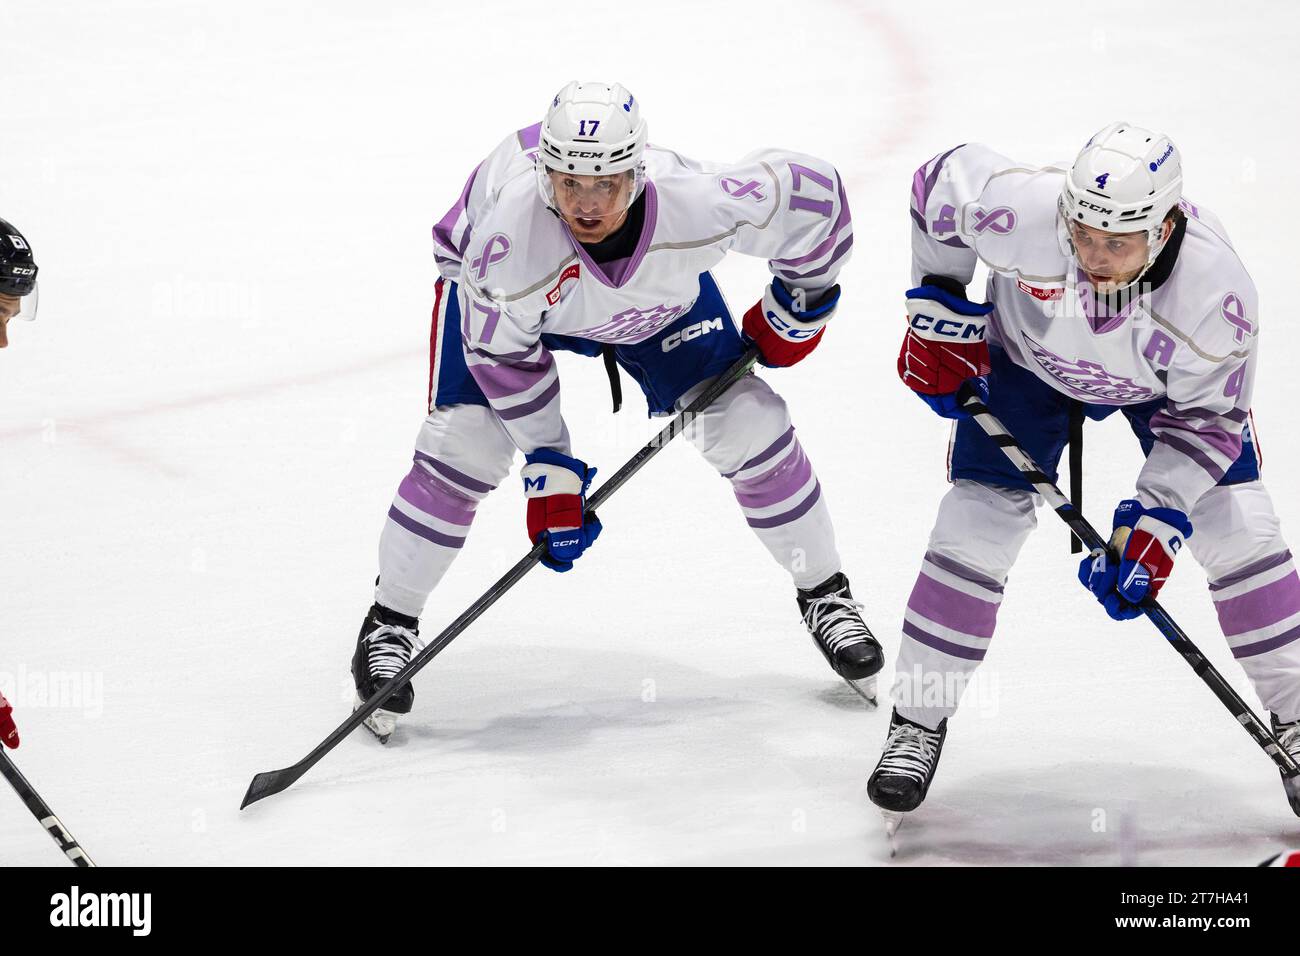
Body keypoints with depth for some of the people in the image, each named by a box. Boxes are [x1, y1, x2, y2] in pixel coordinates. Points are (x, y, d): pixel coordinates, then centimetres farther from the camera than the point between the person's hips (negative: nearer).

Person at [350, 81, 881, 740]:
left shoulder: (697, 202, -42)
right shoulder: (512, 228, -43)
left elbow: (812, 192, -24)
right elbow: (501, 349, -25)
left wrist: (798, 305, -9)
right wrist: (547, 464, -22)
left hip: (660, 293, 2)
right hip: (501, 291, -2)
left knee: (749, 425, -5)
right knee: (464, 444, -15)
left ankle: (824, 595, 18)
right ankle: (389, 625, 4)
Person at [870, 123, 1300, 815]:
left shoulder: (1218, 295, -38)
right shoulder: (1020, 210, -41)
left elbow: (1207, 416, -22)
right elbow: (942, 183, -17)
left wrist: (1156, 520, -29)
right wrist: (939, 310, -13)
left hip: (1162, 377, 0)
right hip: (1028, 352, 0)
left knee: (1236, 530, -8)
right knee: (980, 518, -9)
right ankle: (917, 721, 6)